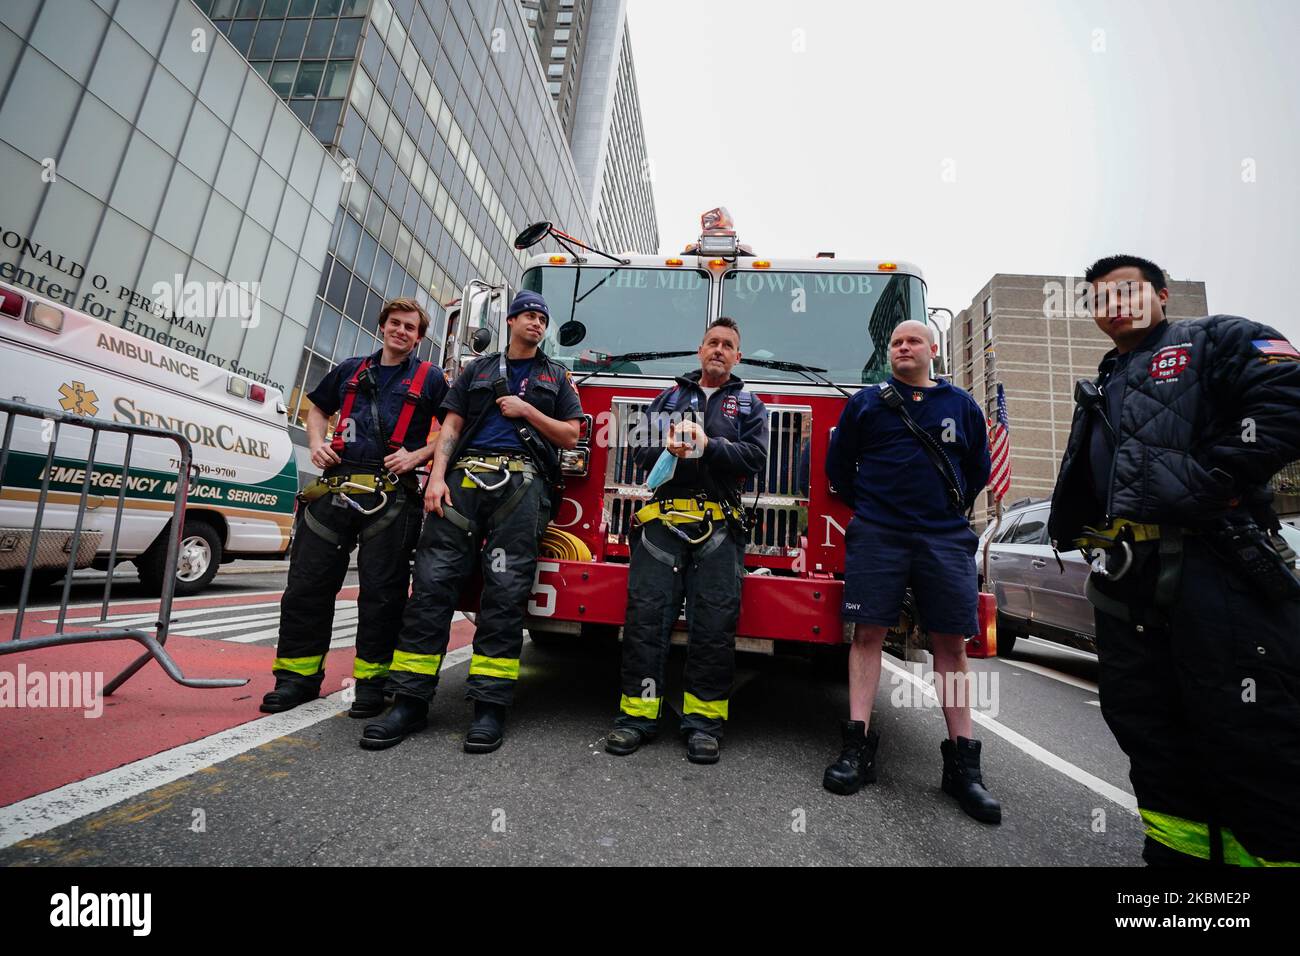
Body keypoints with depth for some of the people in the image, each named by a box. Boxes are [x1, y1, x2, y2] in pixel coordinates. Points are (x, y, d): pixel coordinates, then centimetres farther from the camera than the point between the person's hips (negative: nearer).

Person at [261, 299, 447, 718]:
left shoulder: (430, 379, 8)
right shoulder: (351, 369, 19)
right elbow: (317, 409, 30)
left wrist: (416, 456, -9)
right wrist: (317, 443, 11)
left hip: (390, 495, -4)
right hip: (334, 488, 4)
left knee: (381, 592, -1)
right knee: (308, 584, 6)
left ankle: (372, 680, 12)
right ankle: (298, 676, 20)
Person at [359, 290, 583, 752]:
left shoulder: (555, 376, 20)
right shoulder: (478, 369, 22)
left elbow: (569, 435, 11)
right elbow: (451, 427, 12)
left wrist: (527, 410, 0)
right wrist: (437, 476, -2)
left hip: (522, 484, -1)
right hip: (466, 477, 2)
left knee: (505, 589, -11)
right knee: (433, 579, -8)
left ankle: (490, 705, -6)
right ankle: (410, 700, -1)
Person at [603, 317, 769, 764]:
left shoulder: (749, 404, 18)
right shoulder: (668, 397, 20)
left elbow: (755, 456, 1)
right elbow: (643, 452, 11)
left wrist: (709, 445, -12)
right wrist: (667, 449, -11)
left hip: (719, 526, 0)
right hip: (663, 518, 1)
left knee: (715, 623, -2)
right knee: (646, 614, -4)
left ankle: (704, 719, 10)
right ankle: (638, 712, 7)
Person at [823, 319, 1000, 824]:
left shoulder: (961, 404, 13)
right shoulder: (865, 401, 9)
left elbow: (979, 468, 20)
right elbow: (838, 465, 12)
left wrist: (950, 511, 15)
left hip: (946, 538, 2)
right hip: (876, 537, -1)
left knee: (952, 643, 1)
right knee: (868, 634, -4)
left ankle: (962, 761, 11)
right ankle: (858, 745, 3)